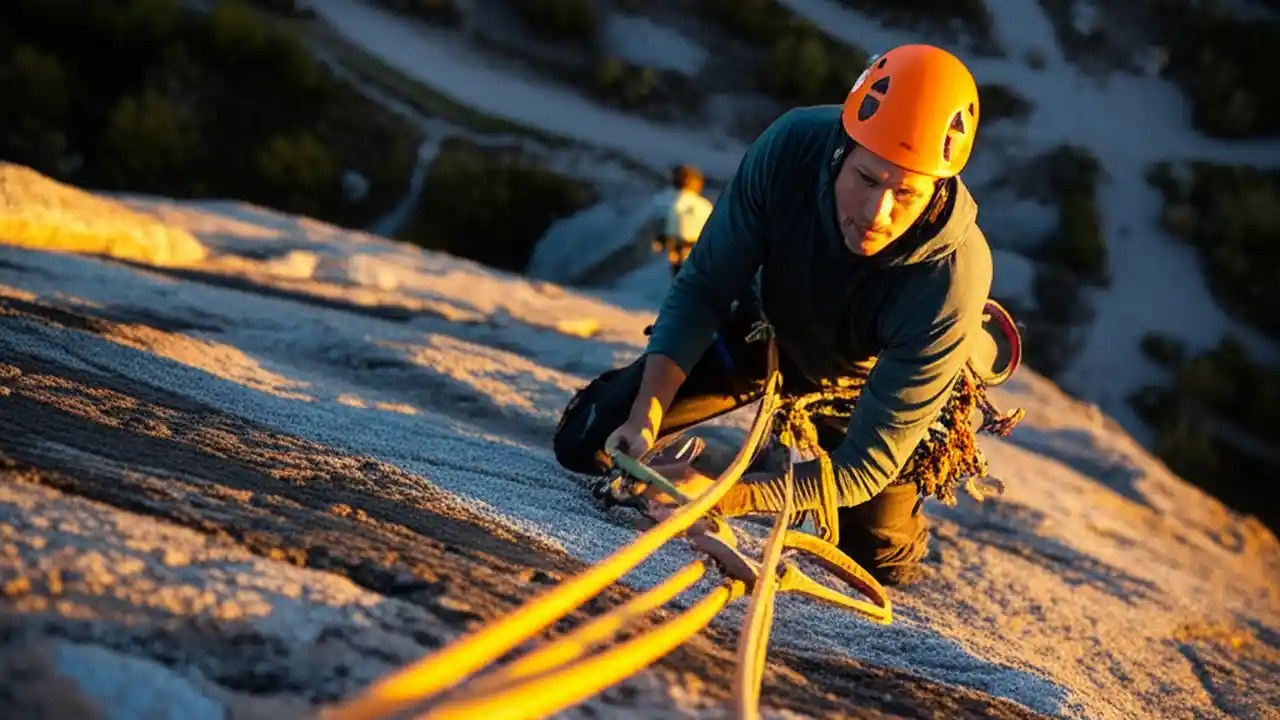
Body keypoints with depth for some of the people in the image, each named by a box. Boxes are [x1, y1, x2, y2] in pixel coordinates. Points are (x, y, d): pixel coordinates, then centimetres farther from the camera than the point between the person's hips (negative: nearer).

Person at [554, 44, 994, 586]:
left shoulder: (953, 283, -41)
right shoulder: (792, 145, -35)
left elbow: (866, 464, -36)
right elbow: (701, 290, -22)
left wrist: (727, 495, -48)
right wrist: (644, 417, -32)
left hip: (856, 380, -1)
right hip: (762, 329, 2)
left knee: (883, 561, 0)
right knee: (585, 442, -4)